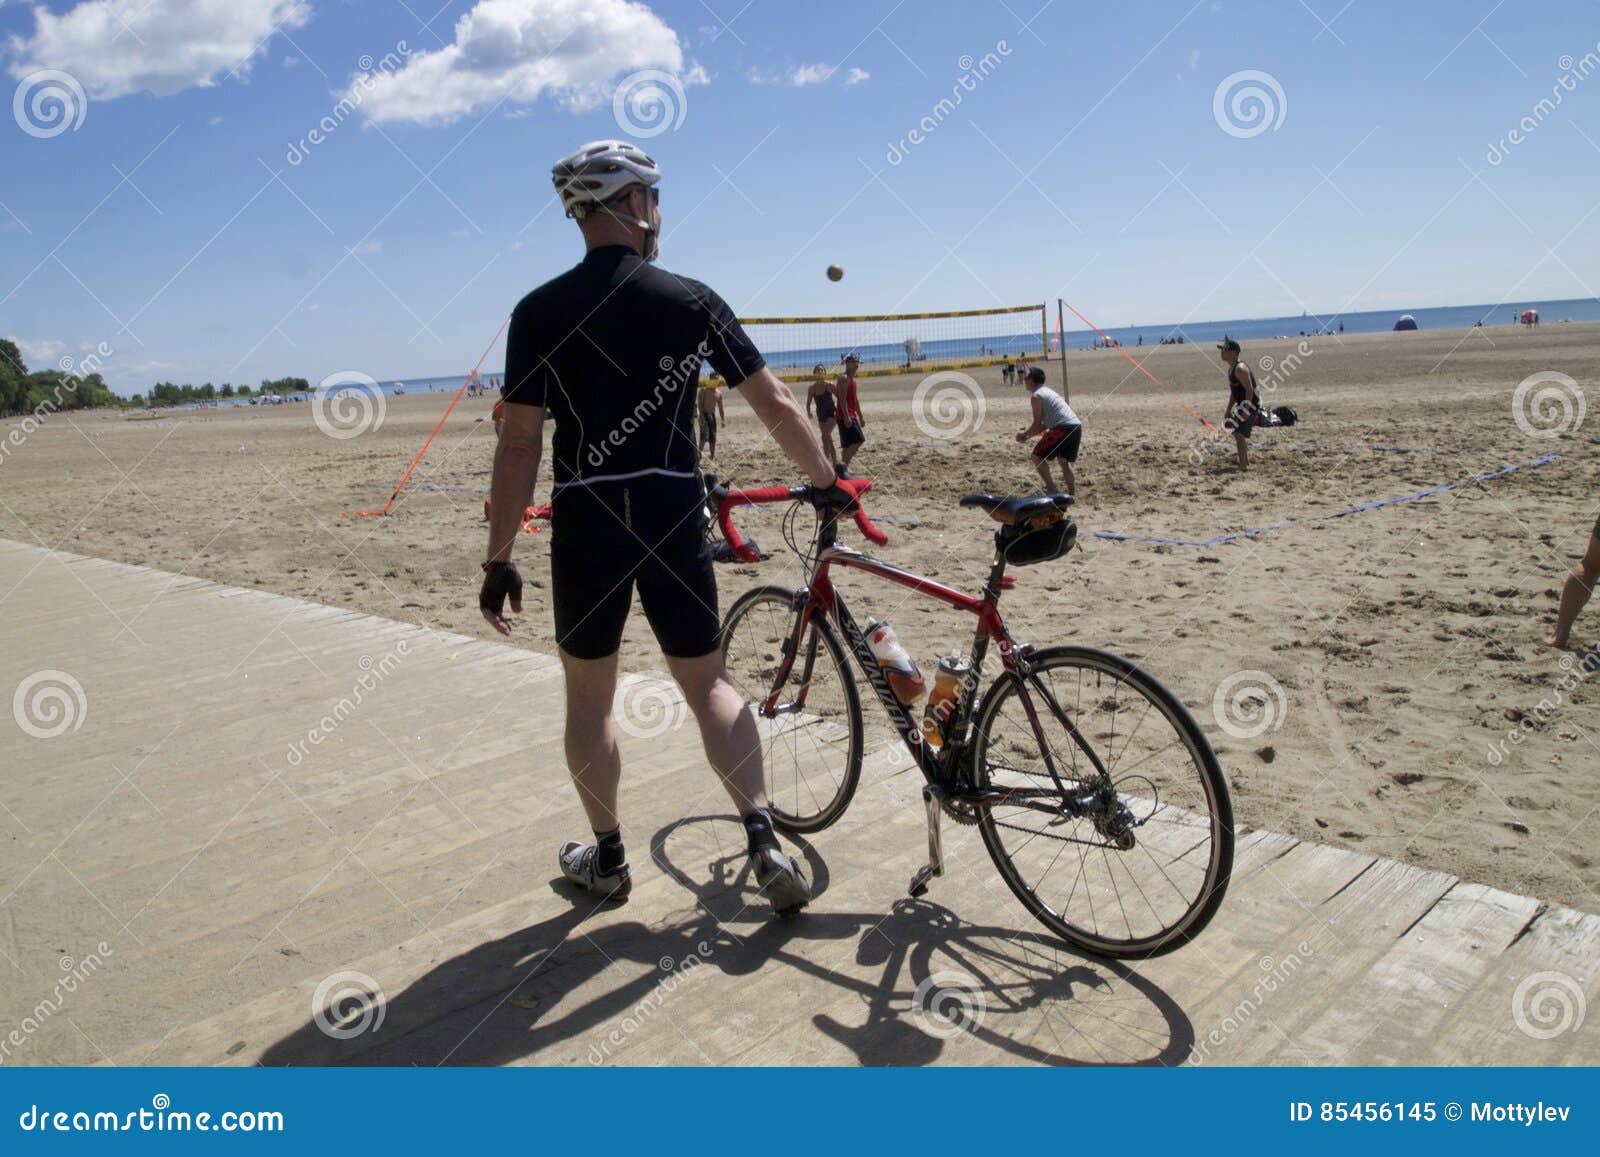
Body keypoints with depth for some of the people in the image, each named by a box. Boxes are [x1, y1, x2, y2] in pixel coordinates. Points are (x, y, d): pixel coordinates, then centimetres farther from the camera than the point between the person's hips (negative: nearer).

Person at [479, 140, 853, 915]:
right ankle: (765, 844, 5)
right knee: (708, 684, 14)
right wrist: (826, 482, 13)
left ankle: (607, 858, 26)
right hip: (673, 519, 1)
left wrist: (499, 560, -1)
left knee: (589, 698, 14)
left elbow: (520, 444, -6)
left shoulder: (539, 313, -3)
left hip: (586, 523, -1)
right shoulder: (690, 300, 0)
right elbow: (774, 402, 0)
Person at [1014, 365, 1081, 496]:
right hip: (1077, 426, 9)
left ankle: (1051, 488, -2)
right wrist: (1029, 435, 29)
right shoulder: (1049, 391, 28)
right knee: (1063, 460, 24)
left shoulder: (1036, 396, -1)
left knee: (1038, 456, 4)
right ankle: (1072, 491, 16)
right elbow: (1045, 424, 30)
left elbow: (1037, 424, -3)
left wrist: (1024, 434, 12)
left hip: (1063, 428, -9)